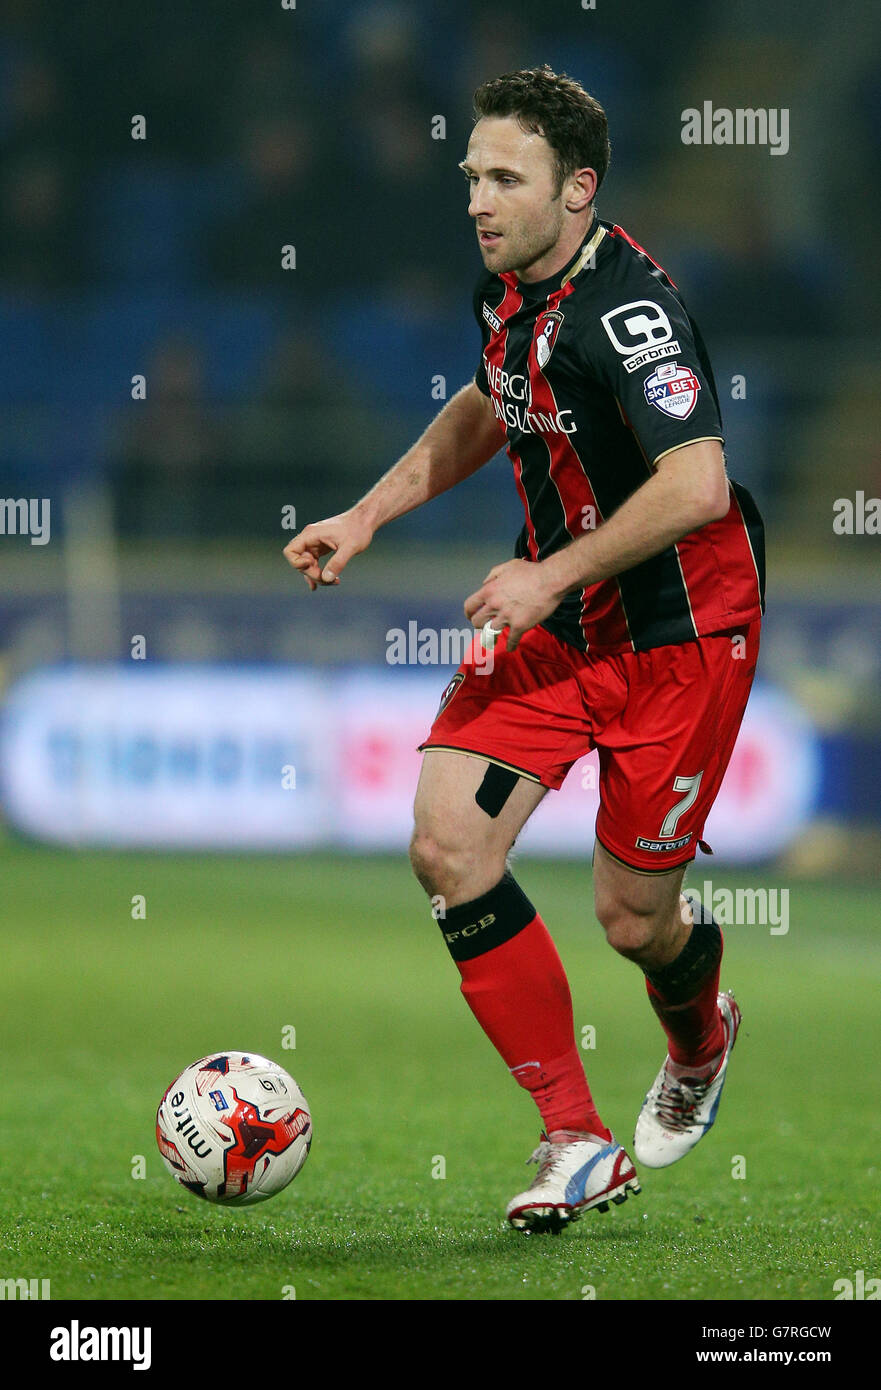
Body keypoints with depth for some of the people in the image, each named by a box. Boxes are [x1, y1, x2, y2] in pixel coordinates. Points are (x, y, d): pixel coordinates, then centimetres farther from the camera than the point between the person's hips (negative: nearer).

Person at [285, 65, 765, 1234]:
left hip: (680, 634, -7)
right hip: (551, 622, 8)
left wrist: (551, 575, -26)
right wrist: (370, 513, 15)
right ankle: (578, 1143, -5)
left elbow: (696, 487, -34)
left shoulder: (627, 306, -25)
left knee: (634, 921, -1)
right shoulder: (507, 286, 2)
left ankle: (701, 1044, 39)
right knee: (447, 844, -11)